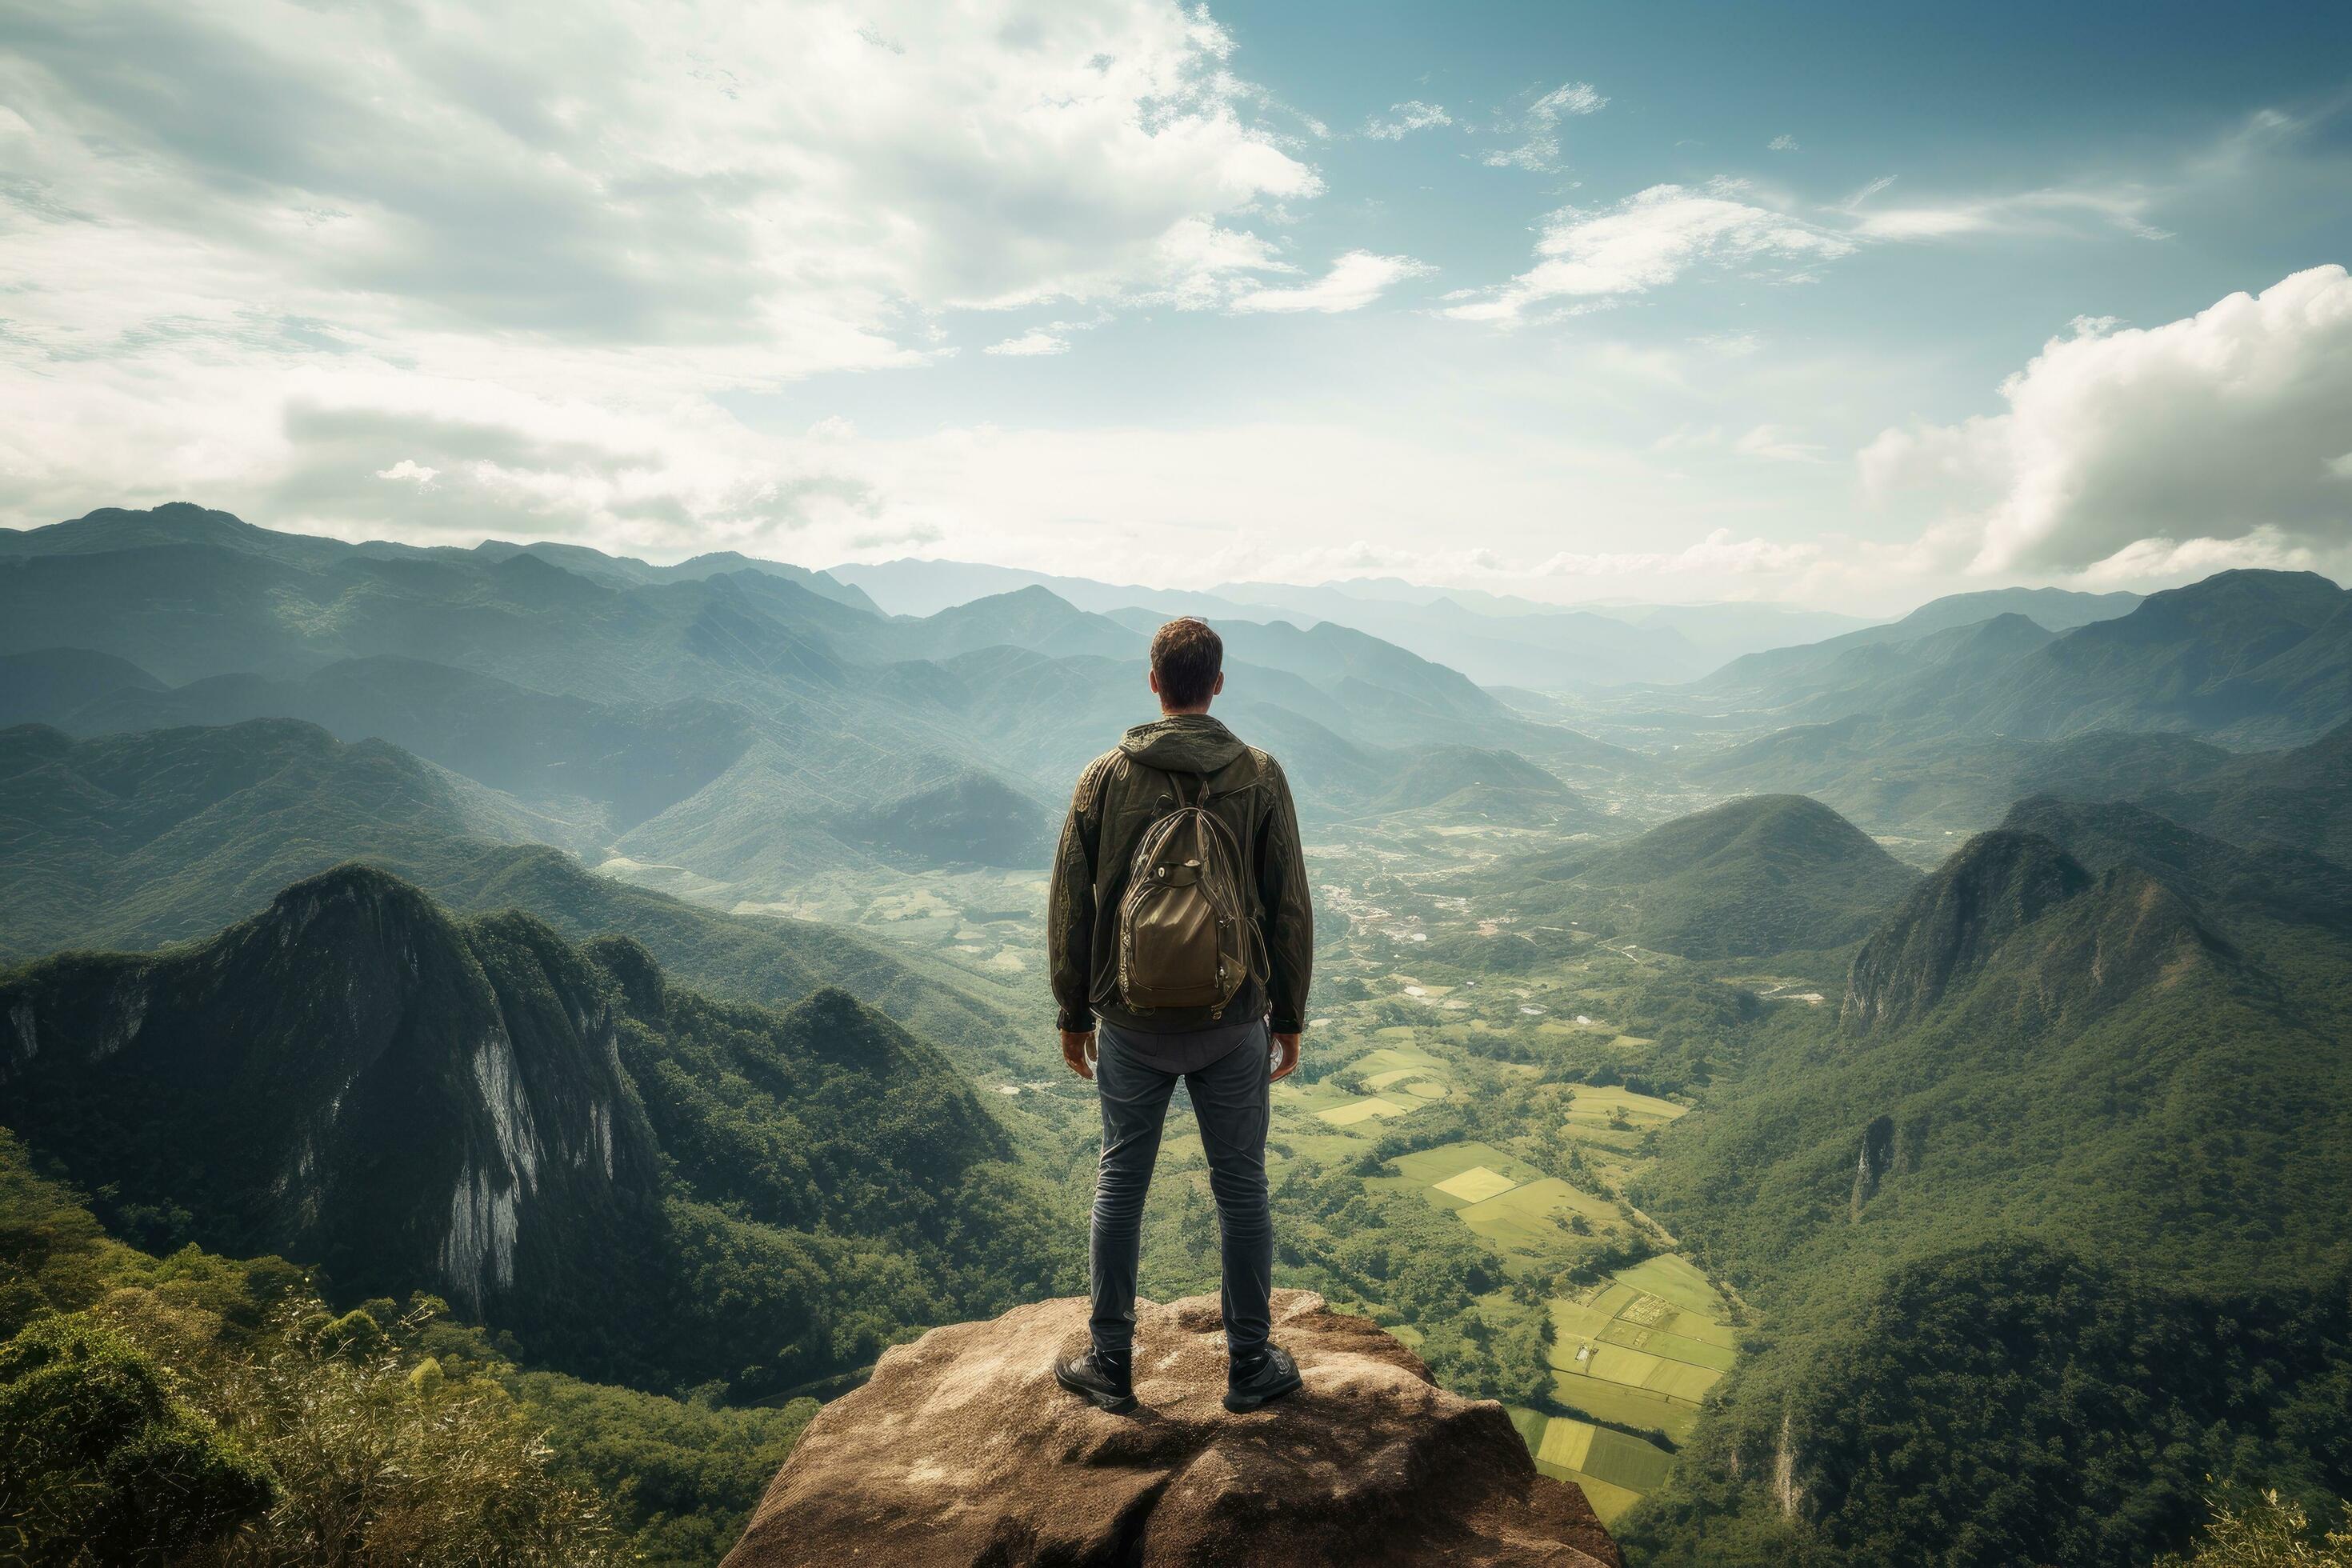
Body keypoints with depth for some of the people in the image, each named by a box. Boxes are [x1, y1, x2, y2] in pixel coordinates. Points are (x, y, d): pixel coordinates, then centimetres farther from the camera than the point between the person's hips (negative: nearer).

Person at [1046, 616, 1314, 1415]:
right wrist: (1289, 1018, 8)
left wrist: (1073, 1013, 11)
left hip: (1130, 1025, 1)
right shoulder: (1260, 777, -6)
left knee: (1120, 1186, 14)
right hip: (1233, 1022, 0)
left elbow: (1070, 908, -1)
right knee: (1241, 1190, 12)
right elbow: (1289, 909, -3)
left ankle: (1111, 1364, 25)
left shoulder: (1103, 777, -4)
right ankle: (1250, 1366, 25)